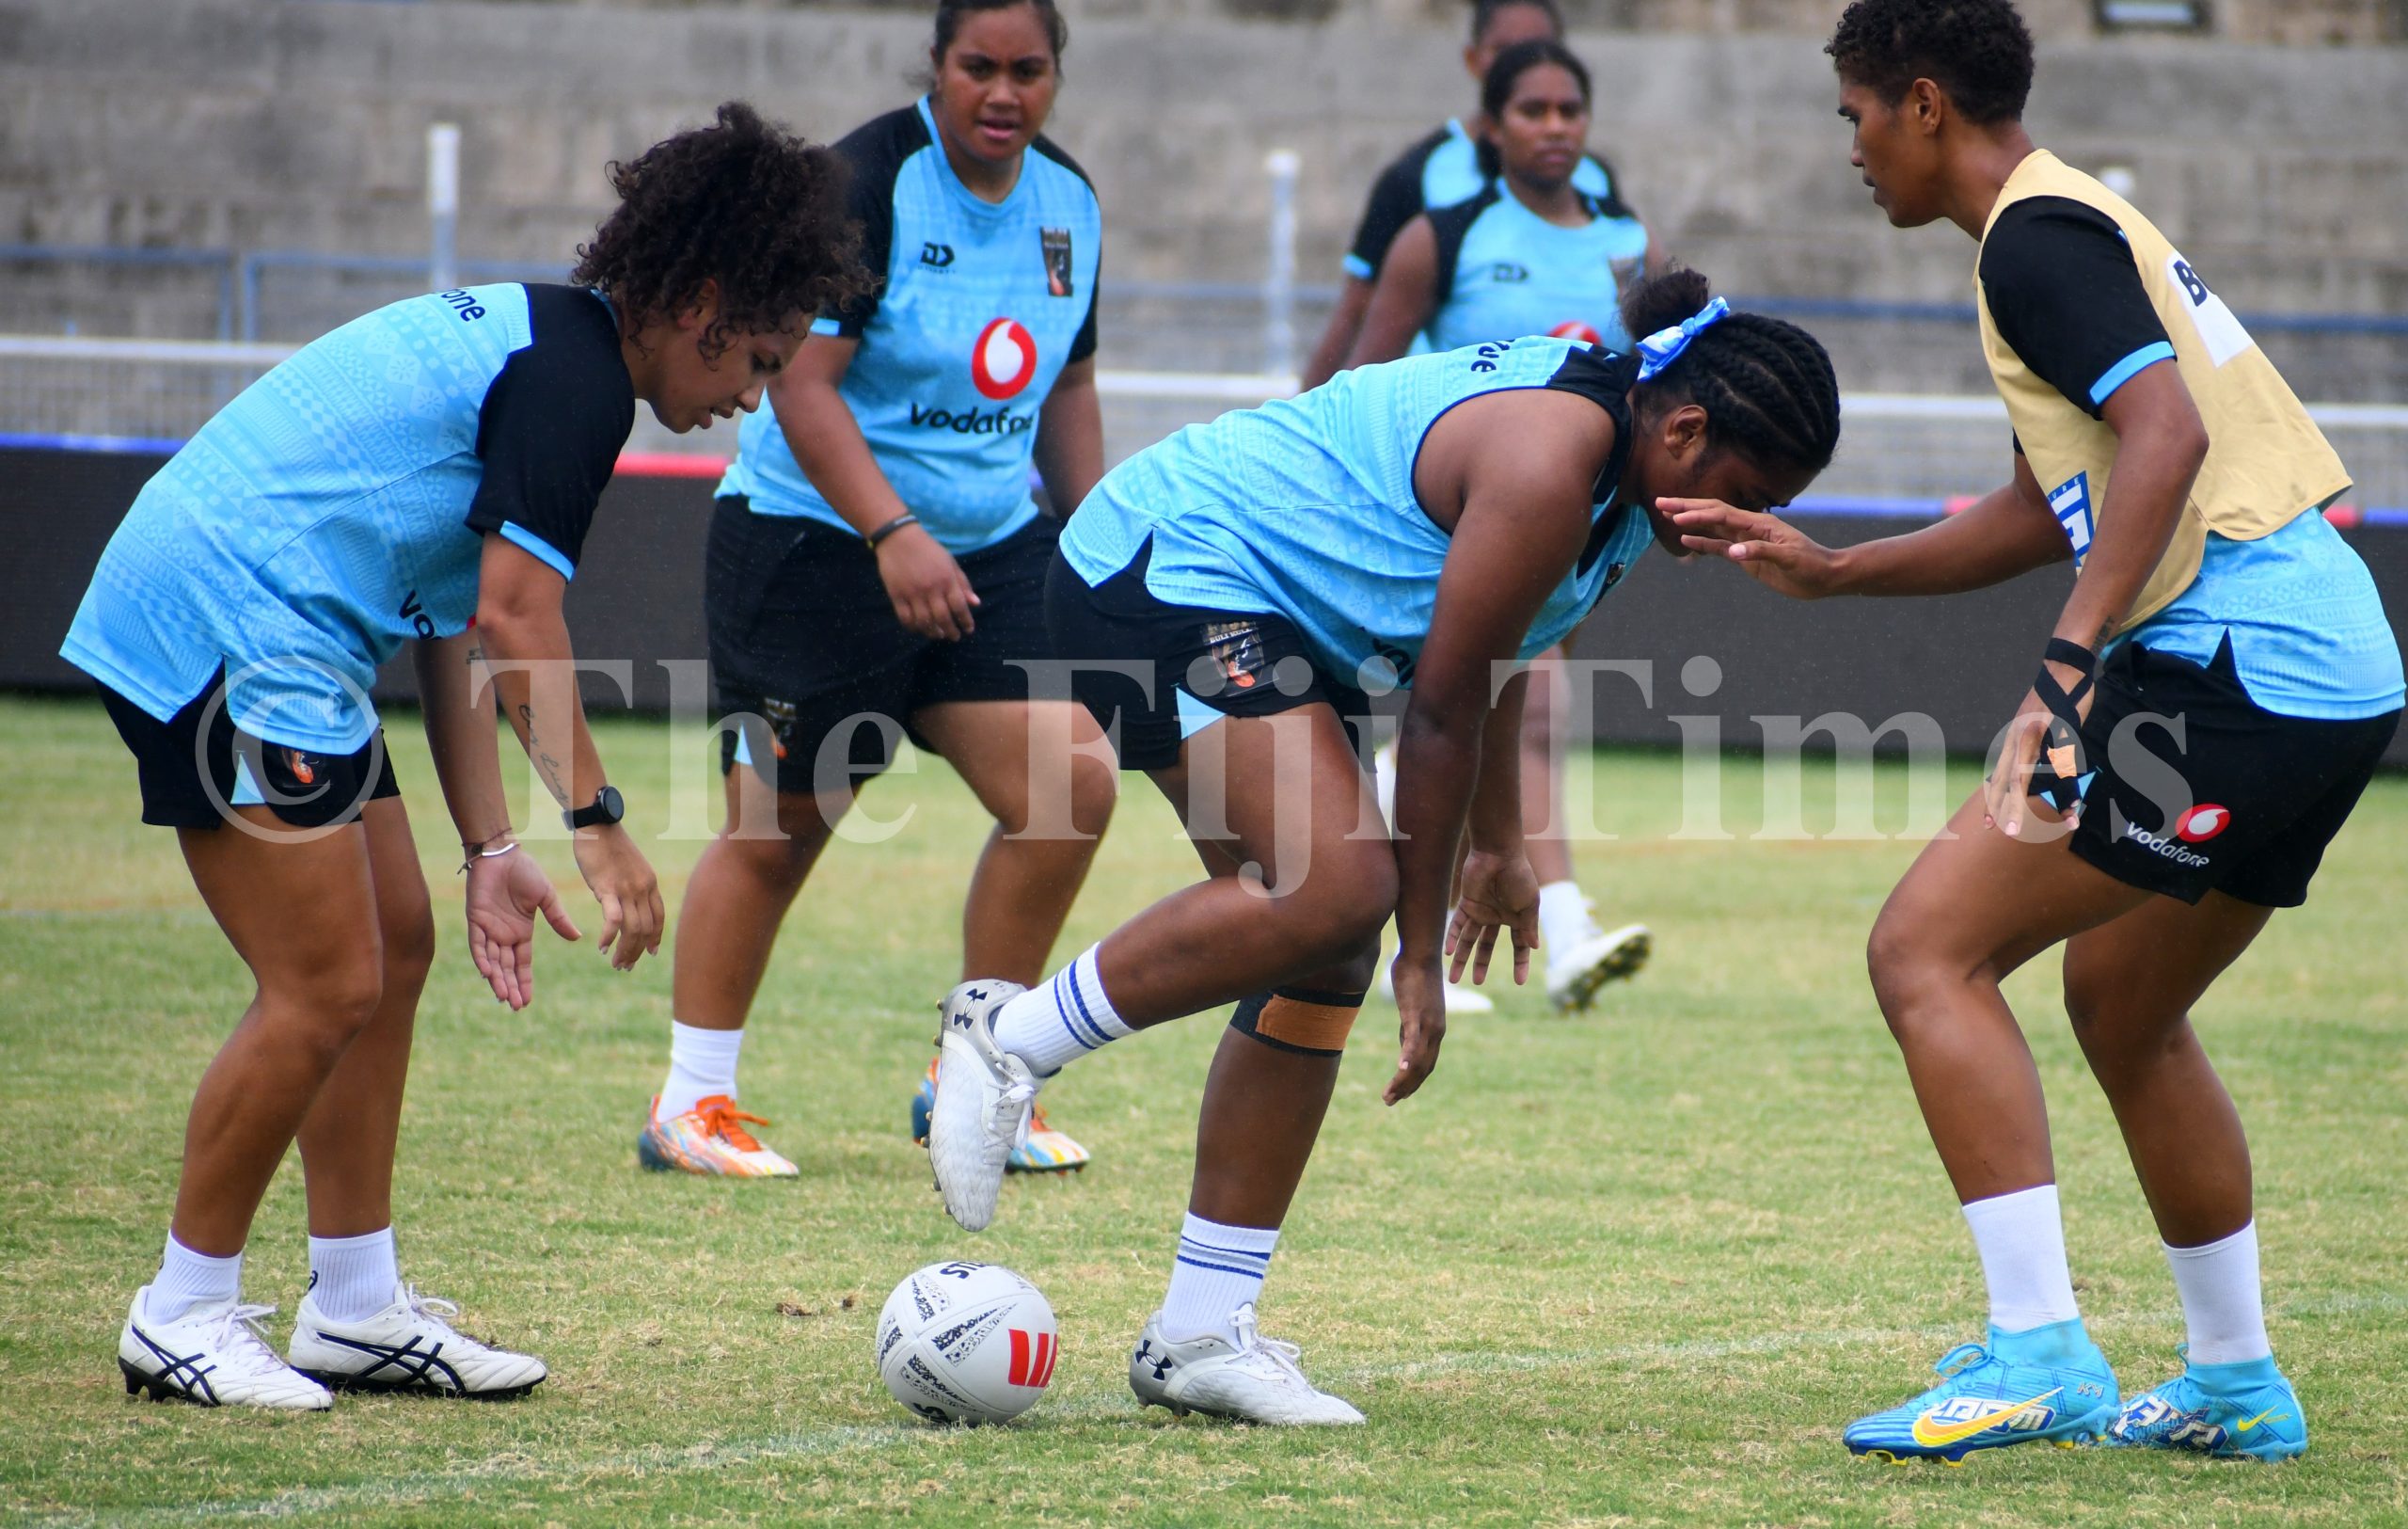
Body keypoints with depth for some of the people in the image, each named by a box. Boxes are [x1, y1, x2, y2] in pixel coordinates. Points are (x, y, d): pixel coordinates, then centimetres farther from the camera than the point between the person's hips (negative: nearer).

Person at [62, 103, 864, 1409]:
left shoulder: (537, 339, 18)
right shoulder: (572, 374, -13)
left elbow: (457, 619, 19)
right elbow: (514, 619, -20)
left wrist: (489, 847, 15)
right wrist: (598, 822, -19)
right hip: (230, 630, -11)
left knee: (395, 946, 13)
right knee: (326, 986, -9)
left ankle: (357, 1309, 18)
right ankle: (182, 1317, 1)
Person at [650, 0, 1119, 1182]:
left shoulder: (1068, 202, 7)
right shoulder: (867, 184, -16)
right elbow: (801, 383, -22)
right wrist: (892, 533, -31)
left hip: (990, 551, 6)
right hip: (816, 541, -6)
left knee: (1070, 786, -7)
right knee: (779, 829, -1)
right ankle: (689, 1105, 13)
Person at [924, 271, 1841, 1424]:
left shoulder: (1605, 432, 7)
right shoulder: (1550, 469, -24)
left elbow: (1489, 656, 23)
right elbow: (1444, 710, -20)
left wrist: (1499, 846, 29)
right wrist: (1424, 959, -14)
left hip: (1275, 616, 11)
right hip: (1164, 569, -11)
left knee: (1328, 963, 2)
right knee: (1335, 883, -29)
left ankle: (1199, 1335, 3)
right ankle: (1011, 1039, -14)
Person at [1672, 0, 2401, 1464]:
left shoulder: (2036, 237, -8)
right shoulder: (2077, 222, 23)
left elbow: (2167, 432, -23)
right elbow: (2048, 515, 31)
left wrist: (2070, 663, -29)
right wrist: (1824, 568, 30)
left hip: (2236, 666, -10)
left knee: (1926, 950, -10)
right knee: (2123, 1003, 24)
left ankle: (2042, 1351, -15)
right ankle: (2239, 1383, 28)